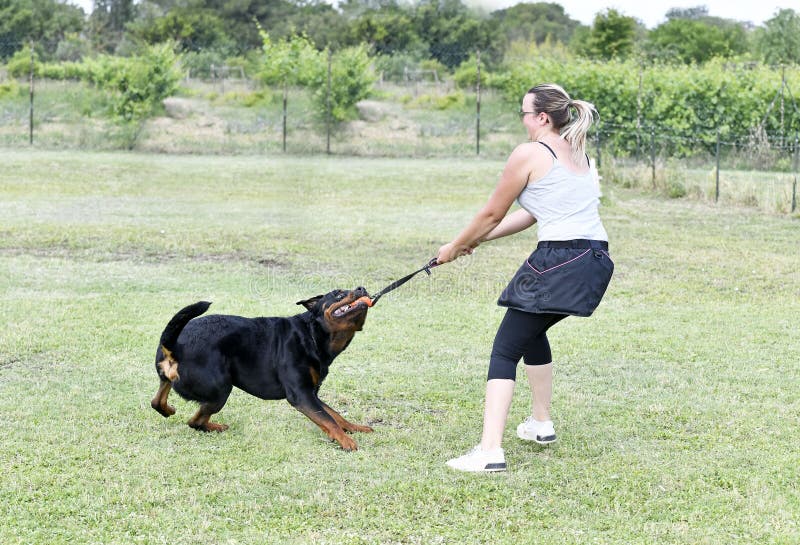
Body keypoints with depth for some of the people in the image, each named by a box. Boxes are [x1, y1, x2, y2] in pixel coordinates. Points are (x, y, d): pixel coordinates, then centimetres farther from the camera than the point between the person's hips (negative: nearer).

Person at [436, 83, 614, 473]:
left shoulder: (529, 154, -3)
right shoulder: (577, 153, 20)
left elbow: (492, 213, 4)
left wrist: (457, 246, 19)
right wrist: (479, 239, 27)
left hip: (559, 262, -8)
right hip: (596, 261, 8)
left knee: (505, 350, -4)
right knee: (532, 331, 30)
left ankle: (490, 451, -15)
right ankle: (541, 423, 38)